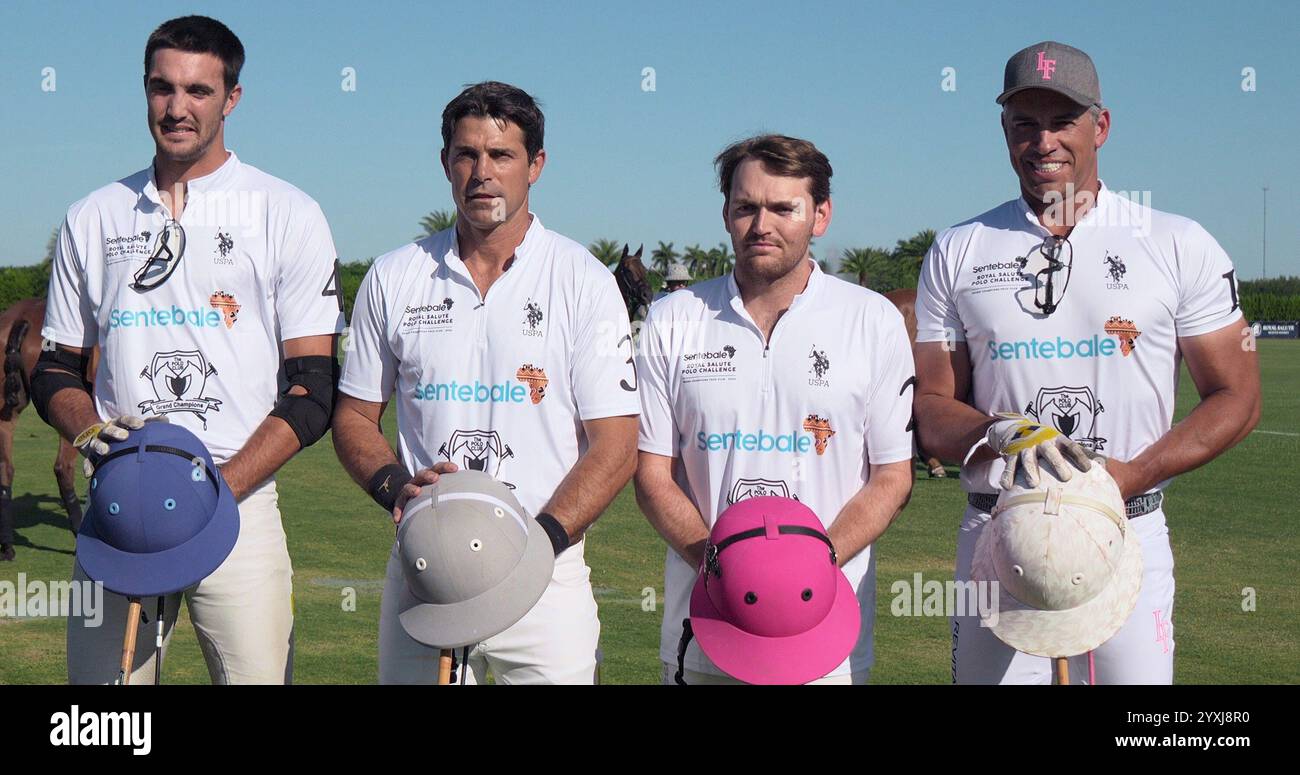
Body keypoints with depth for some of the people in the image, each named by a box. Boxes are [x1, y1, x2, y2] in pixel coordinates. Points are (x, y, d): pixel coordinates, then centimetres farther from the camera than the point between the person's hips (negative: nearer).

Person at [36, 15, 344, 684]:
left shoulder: (287, 215, 3)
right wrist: (88, 428, -5)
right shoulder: (93, 218, 14)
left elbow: (312, 389, -3)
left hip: (239, 506, -2)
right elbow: (55, 369, 18)